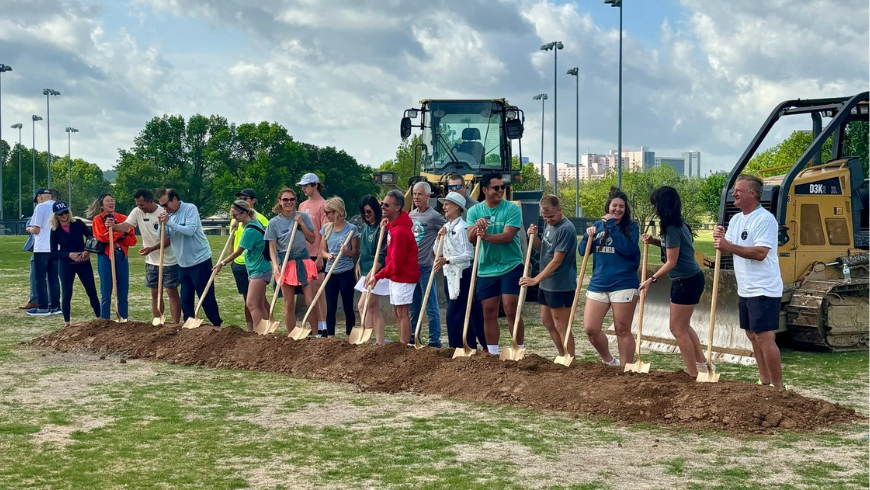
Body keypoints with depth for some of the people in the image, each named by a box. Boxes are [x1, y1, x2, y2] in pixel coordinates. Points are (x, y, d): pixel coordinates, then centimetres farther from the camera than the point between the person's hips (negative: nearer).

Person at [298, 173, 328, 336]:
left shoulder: (323, 205, -8)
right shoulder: (302, 206, 14)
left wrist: (320, 256, -17)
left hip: (317, 256, -7)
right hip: (304, 254, 7)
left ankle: (322, 327, 2)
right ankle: (313, 325, 16)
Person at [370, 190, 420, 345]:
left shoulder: (400, 231, -23)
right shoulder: (394, 225, 7)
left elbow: (396, 263, -22)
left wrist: (378, 276, -16)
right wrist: (387, 228, 5)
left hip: (403, 276, -10)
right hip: (396, 276, 10)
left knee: (402, 312, -7)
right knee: (398, 312, 12)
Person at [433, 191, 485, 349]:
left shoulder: (462, 227, -14)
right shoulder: (446, 227, 12)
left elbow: (468, 254, -20)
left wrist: (447, 260, -27)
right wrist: (439, 237, 0)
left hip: (461, 275, -9)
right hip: (449, 275, 9)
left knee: (454, 314, -9)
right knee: (463, 313, 12)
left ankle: (457, 347, -1)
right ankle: (470, 346, 17)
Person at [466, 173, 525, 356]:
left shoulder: (512, 209, -6)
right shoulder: (474, 211, 4)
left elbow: (507, 236, -17)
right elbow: (470, 238, -6)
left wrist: (485, 236, -26)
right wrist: (476, 226, -25)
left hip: (510, 267, -3)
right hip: (486, 269, 4)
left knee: (511, 310, -6)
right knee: (489, 312, 8)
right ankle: (492, 353, 17)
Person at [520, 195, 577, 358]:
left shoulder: (566, 229, -21)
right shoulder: (549, 224, 8)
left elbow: (557, 260, -23)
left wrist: (536, 279, -23)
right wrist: (534, 237, -1)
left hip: (561, 285, -10)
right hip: (546, 283, 10)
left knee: (561, 327, -2)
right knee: (547, 321, 19)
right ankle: (563, 357, 32)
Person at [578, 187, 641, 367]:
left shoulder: (631, 227, -1)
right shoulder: (598, 225, 11)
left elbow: (628, 248, -19)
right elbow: (582, 251, 13)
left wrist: (612, 226, -17)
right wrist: (588, 236, -6)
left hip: (623, 285, -5)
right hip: (598, 284, 5)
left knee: (622, 330, 2)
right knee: (590, 329, 2)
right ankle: (609, 361, 24)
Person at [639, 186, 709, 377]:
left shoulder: (672, 228, -21)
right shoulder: (678, 223, 8)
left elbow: (671, 262, -19)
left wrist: (652, 279, -11)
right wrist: (654, 241, 8)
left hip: (687, 281, -10)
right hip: (687, 279, 10)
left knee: (678, 329, -1)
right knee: (682, 326, 20)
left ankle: (693, 374, 5)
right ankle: (701, 364, 28)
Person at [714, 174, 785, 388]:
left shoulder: (765, 219, -16)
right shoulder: (736, 219, 13)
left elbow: (760, 253, -25)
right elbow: (728, 248, 11)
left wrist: (729, 246, -28)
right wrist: (720, 238, -10)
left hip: (764, 290, -10)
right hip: (746, 289, 10)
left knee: (765, 337, -11)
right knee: (752, 335, 15)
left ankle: (778, 386, -6)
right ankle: (764, 381, 25)